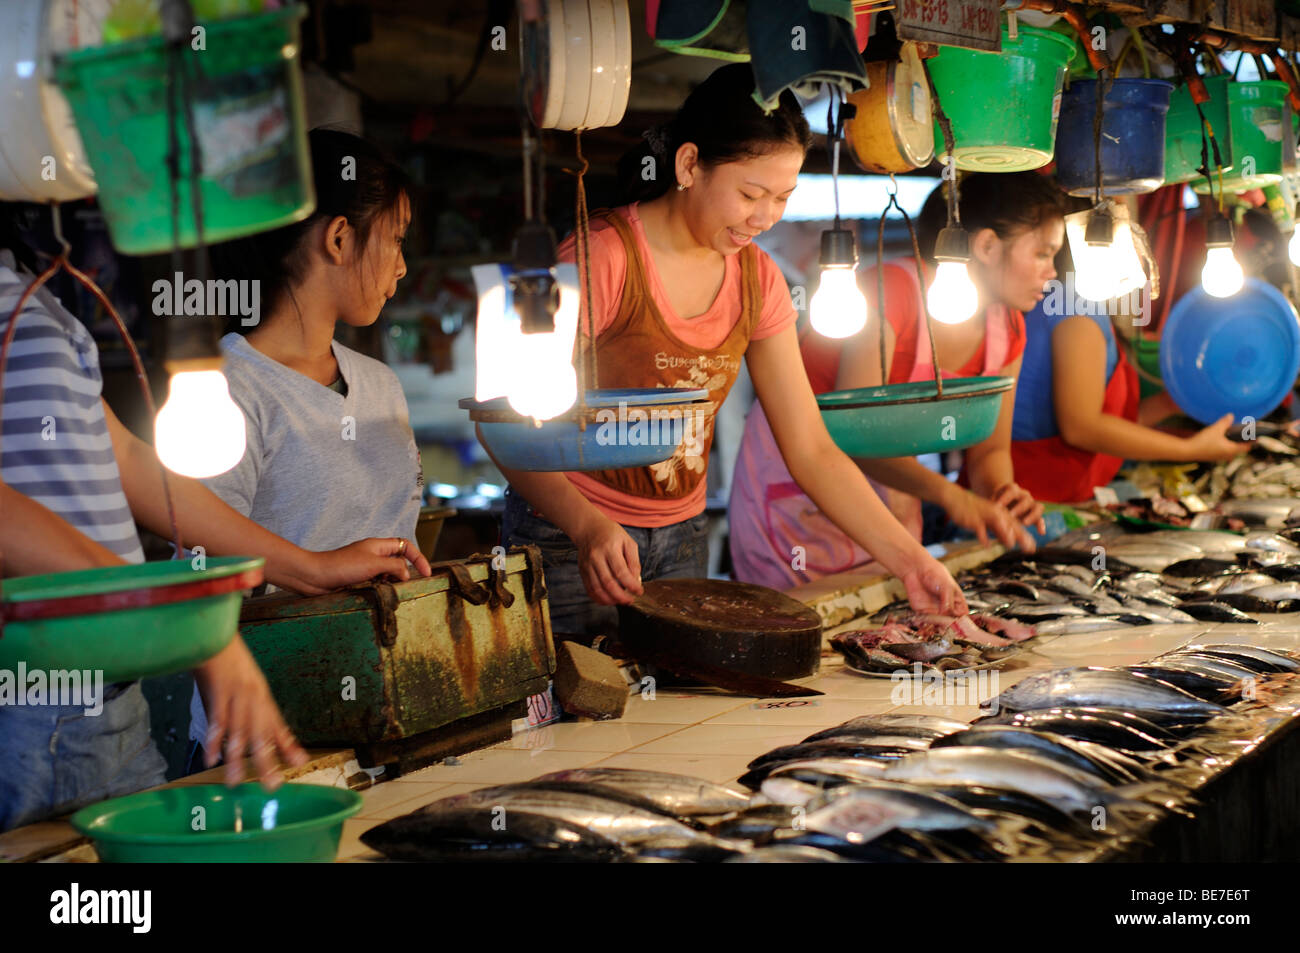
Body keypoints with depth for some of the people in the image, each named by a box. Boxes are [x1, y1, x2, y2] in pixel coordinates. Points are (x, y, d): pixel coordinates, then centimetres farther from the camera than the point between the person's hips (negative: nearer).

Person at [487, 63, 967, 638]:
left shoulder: (757, 281, 1)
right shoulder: (602, 259, -18)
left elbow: (811, 450, 3)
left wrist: (907, 559, -7)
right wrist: (589, 526, -37)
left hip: (682, 541, 6)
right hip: (572, 541, -5)